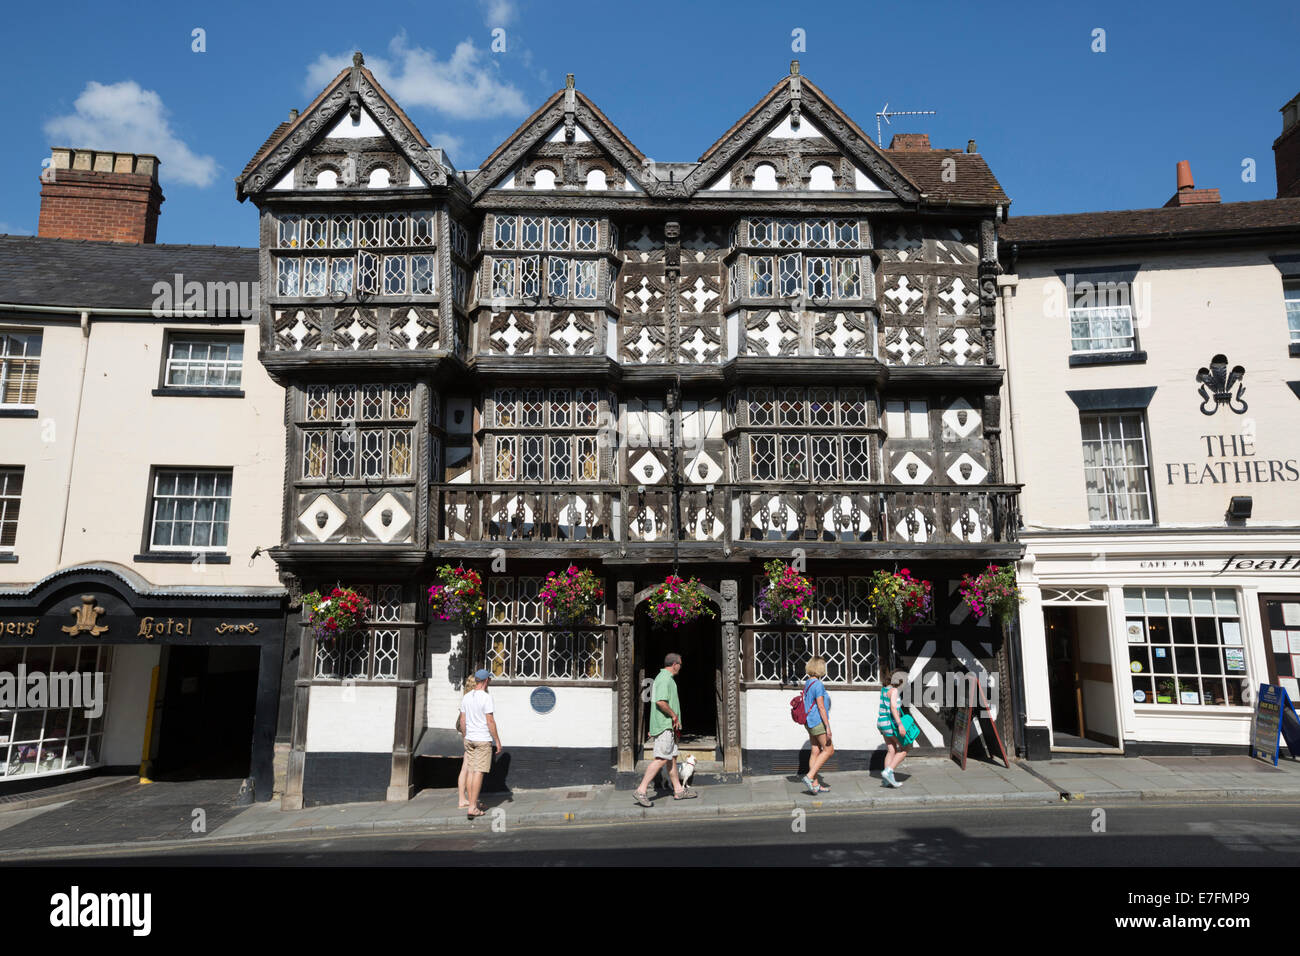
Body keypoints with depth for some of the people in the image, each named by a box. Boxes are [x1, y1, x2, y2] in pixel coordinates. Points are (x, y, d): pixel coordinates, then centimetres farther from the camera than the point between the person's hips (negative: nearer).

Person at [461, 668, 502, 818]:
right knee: (479, 772, -5)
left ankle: (473, 803, 18)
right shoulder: (486, 697, -13)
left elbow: (463, 720, 12)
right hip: (483, 739, -7)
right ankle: (472, 808, -7)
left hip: (469, 739, 7)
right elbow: (490, 721, -14)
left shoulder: (466, 697, 7)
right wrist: (497, 741, -7)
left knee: (471, 772, 11)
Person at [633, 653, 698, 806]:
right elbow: (661, 701, -27)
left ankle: (679, 790, 19)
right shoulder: (666, 679, -16)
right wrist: (674, 715, -16)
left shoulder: (662, 677, 18)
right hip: (665, 724, -11)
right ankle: (641, 791, -14)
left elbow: (653, 697, 29)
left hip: (668, 725, 11)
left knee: (672, 757, 13)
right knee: (661, 758, -13)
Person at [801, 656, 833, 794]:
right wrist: (828, 727, -18)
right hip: (818, 721, -9)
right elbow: (821, 707, -19)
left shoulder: (807, 683, 12)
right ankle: (809, 777, -8)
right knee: (829, 750, -2)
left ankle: (815, 784, 10)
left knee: (815, 751, 9)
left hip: (810, 721, 9)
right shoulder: (818, 684, -16)